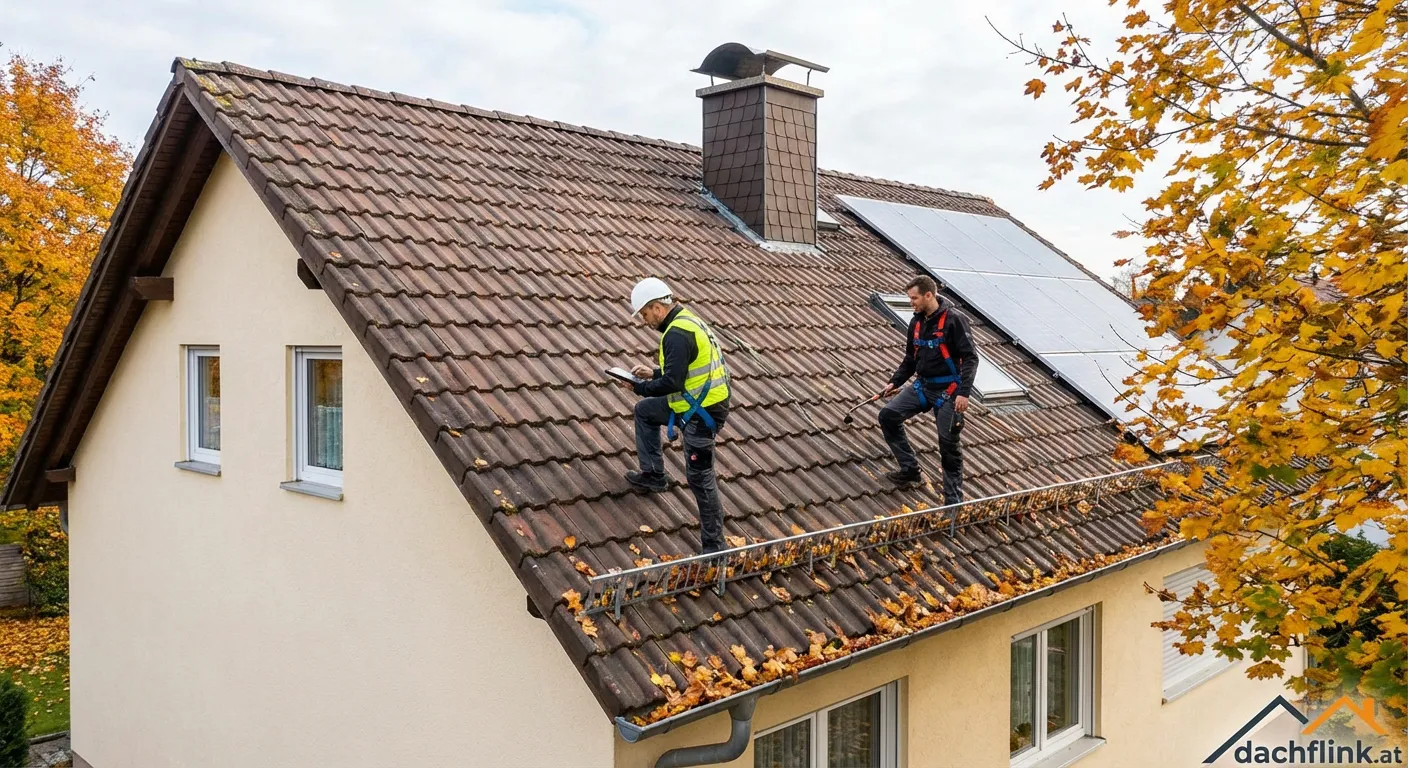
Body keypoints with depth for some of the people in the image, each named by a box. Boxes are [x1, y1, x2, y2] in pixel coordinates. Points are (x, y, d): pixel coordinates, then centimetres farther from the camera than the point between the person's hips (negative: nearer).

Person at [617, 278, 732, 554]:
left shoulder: (677, 334, -22)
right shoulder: (687, 320, 10)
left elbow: (672, 383, -25)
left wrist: (639, 387, -11)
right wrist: (654, 373, 12)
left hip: (702, 412, -11)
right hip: (696, 404, 11)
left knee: (700, 477, -3)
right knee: (644, 410, 24)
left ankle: (713, 545, 6)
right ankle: (653, 475, 31)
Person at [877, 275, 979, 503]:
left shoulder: (954, 320, -13)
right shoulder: (917, 323, 8)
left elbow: (970, 358, -16)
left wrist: (964, 393, -24)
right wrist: (894, 383, 11)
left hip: (947, 390, -7)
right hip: (922, 386, 7)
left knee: (949, 444, -3)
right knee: (888, 415, -6)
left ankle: (954, 500, 9)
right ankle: (910, 469, 5)